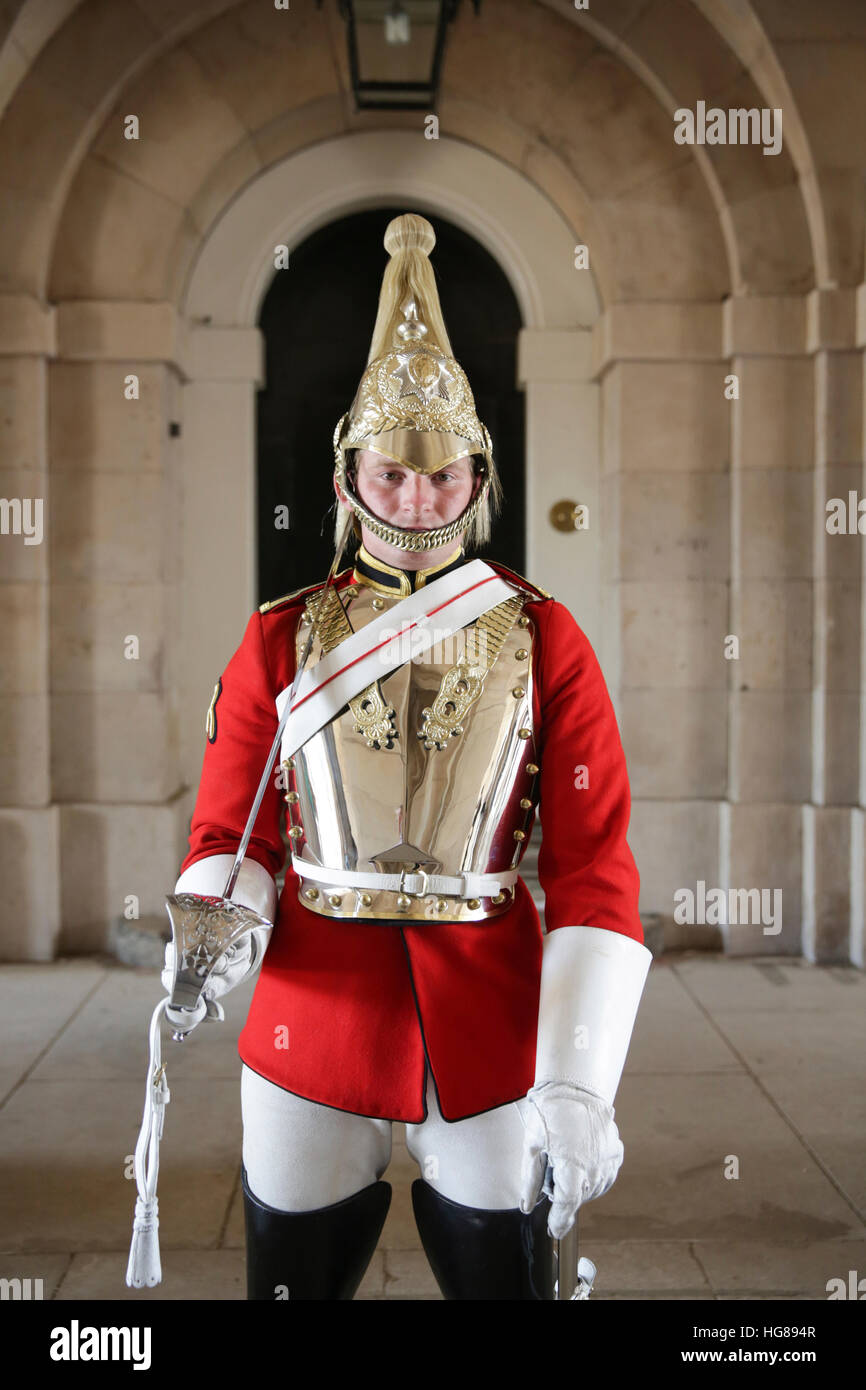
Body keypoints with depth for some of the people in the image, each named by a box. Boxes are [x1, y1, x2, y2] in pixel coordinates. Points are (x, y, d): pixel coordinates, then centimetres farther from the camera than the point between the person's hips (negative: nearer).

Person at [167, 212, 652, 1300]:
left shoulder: (543, 637, -3)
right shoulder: (280, 638, 1)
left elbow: (594, 865, -7)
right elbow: (230, 830, 3)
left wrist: (577, 1084, -15)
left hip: (493, 1021, 0)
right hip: (314, 1018, 1)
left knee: (503, 1271, 12)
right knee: (294, 1274, 14)